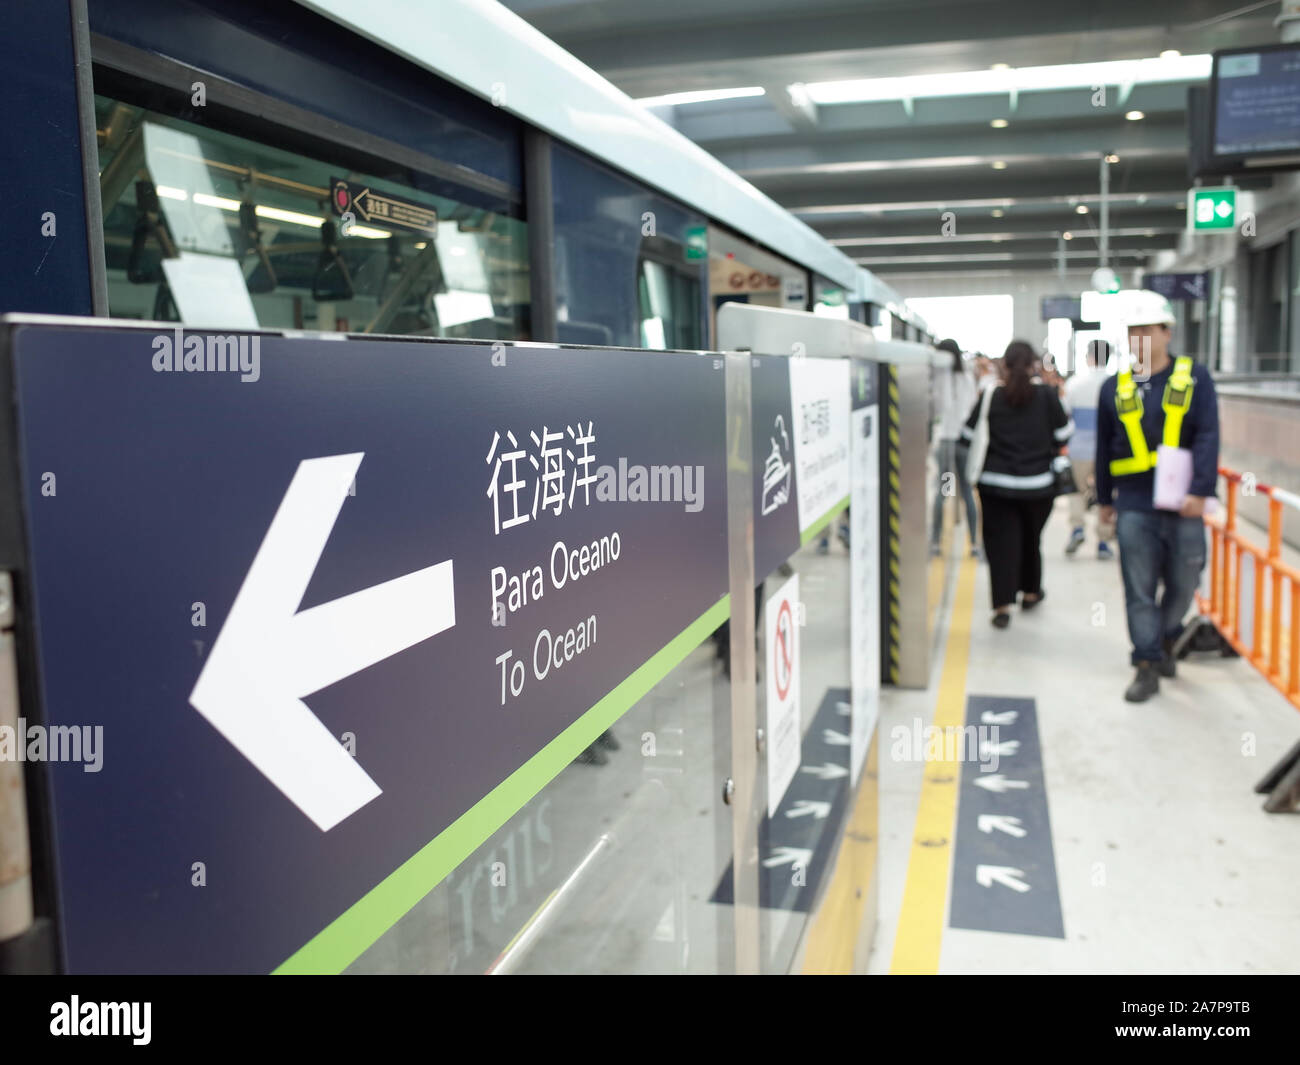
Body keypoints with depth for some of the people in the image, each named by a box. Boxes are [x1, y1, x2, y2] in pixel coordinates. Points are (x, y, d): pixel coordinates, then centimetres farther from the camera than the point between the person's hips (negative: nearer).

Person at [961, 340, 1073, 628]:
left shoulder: (991, 398, -6)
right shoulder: (1046, 396, -6)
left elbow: (968, 435, -3)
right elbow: (1063, 434, -2)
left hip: (996, 484, -1)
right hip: (1038, 484, 1)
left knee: (1001, 542, 0)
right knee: (1031, 537, 20)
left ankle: (1003, 605, -9)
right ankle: (1030, 591, 38)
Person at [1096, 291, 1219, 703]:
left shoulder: (1194, 378, 2)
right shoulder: (1115, 387, 7)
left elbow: (1207, 438, -6)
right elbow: (1105, 447, 13)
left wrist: (1200, 491, -16)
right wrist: (1104, 498, 16)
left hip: (1182, 504, 0)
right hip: (1134, 505, 1)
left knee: (1183, 584, 10)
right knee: (1139, 590, 0)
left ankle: (1165, 639, 37)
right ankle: (1148, 666, 9)